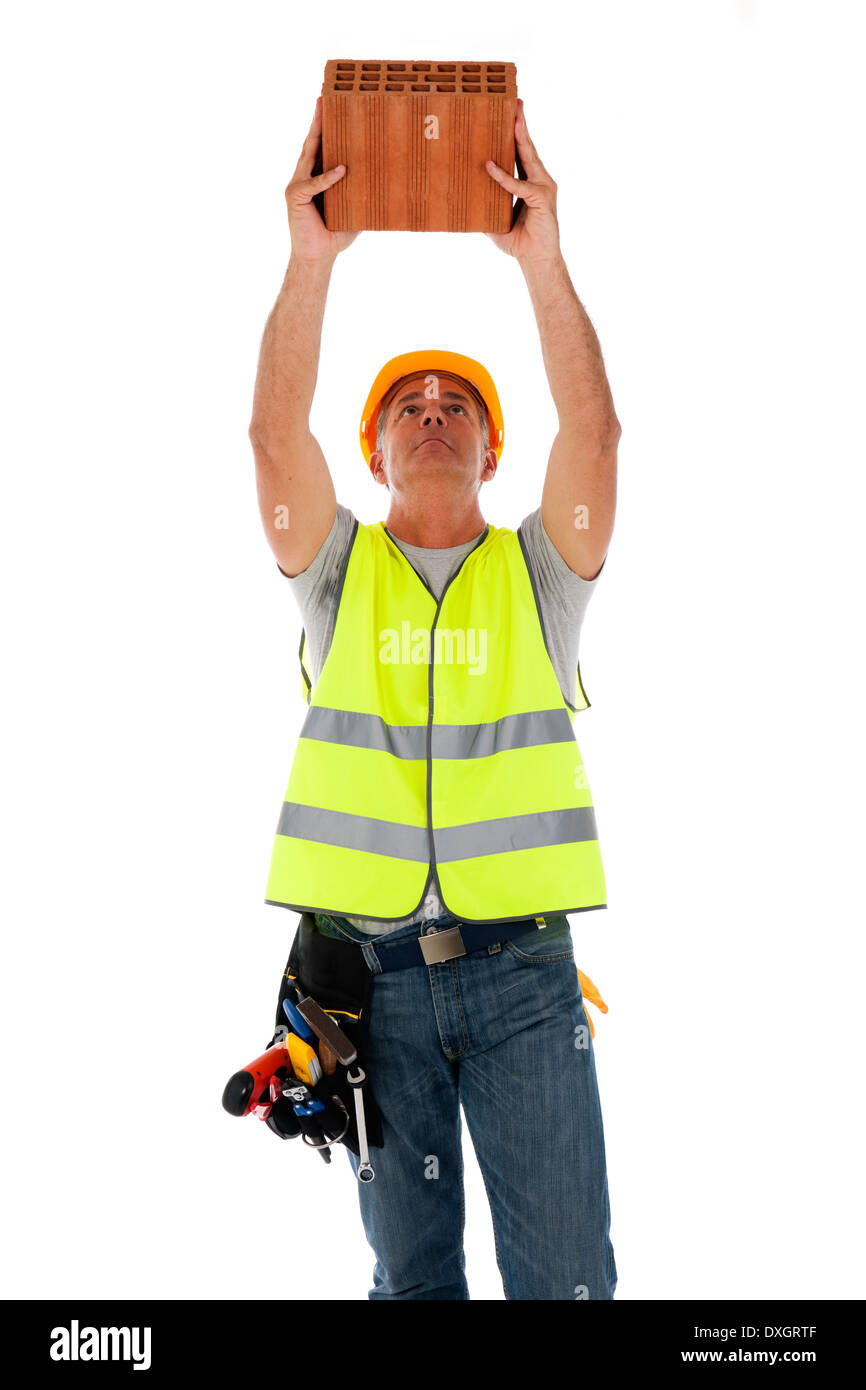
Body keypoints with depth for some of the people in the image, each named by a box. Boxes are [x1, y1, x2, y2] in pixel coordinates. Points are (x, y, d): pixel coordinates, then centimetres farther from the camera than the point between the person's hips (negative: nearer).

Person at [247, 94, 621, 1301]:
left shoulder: (538, 571, 10)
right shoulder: (338, 569, 10)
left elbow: (594, 432, -6)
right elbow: (276, 436, -5)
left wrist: (543, 260, -13)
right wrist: (312, 260, -13)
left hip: (522, 971, 0)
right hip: (372, 970, 1)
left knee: (565, 1274, 0)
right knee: (409, 1269, 10)